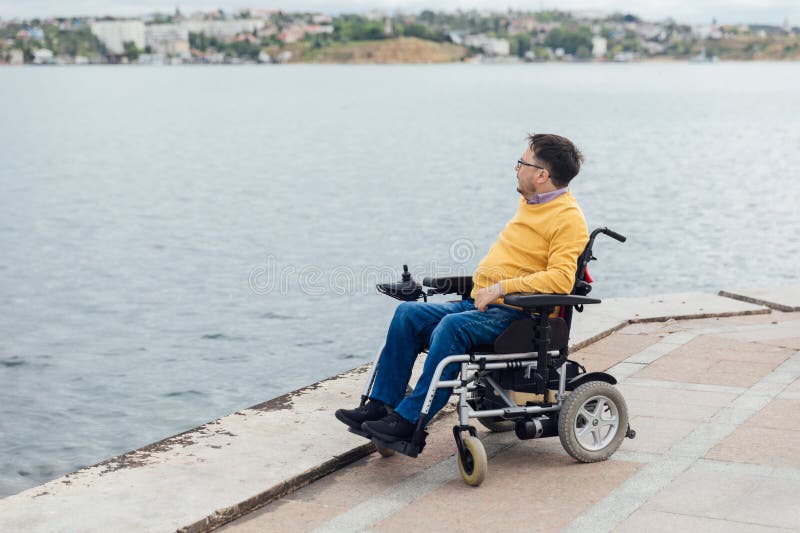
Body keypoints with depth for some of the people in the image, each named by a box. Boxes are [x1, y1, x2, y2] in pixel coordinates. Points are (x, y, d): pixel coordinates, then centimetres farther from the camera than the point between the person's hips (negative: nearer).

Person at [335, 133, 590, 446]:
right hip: (479, 303, 9)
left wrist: (501, 287, -24)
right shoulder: (529, 201, 18)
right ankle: (381, 405, -6)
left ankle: (409, 421, -28)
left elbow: (561, 279, -24)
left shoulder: (568, 219, -11)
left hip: (514, 314, -9)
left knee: (452, 326, -33)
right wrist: (484, 282, 15)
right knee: (408, 313, -5)